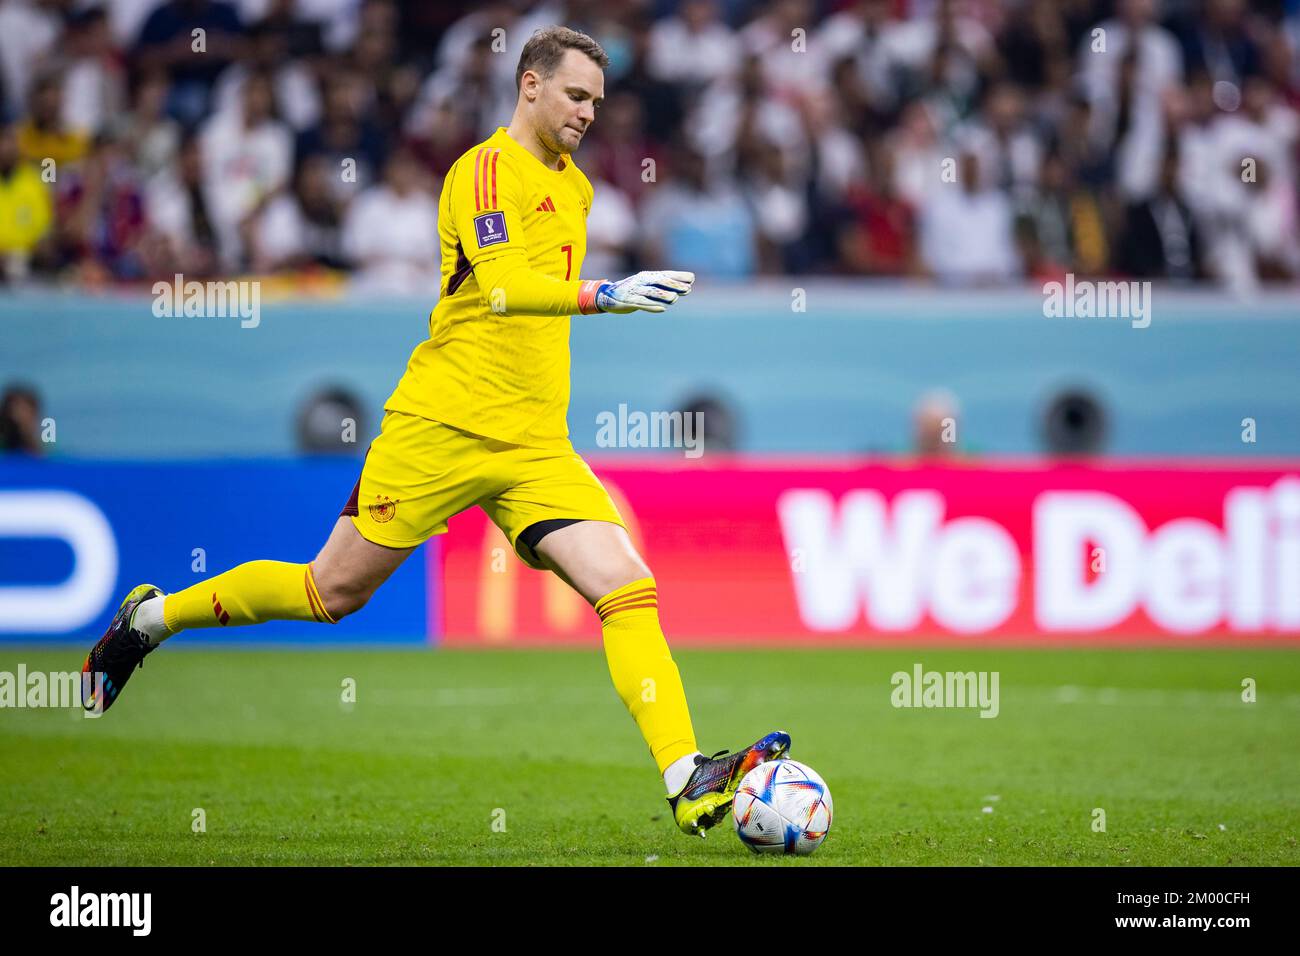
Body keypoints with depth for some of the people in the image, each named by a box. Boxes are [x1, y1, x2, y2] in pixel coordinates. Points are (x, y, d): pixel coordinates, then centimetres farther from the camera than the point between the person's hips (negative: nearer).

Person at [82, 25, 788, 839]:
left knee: (630, 592, -12)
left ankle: (689, 784, -21)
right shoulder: (486, 169, -10)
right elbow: (503, 286, -27)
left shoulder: (574, 187, 17)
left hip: (537, 444, 7)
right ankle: (152, 618, 25)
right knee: (333, 594, 3)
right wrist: (604, 296, -39)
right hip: (441, 426, -7)